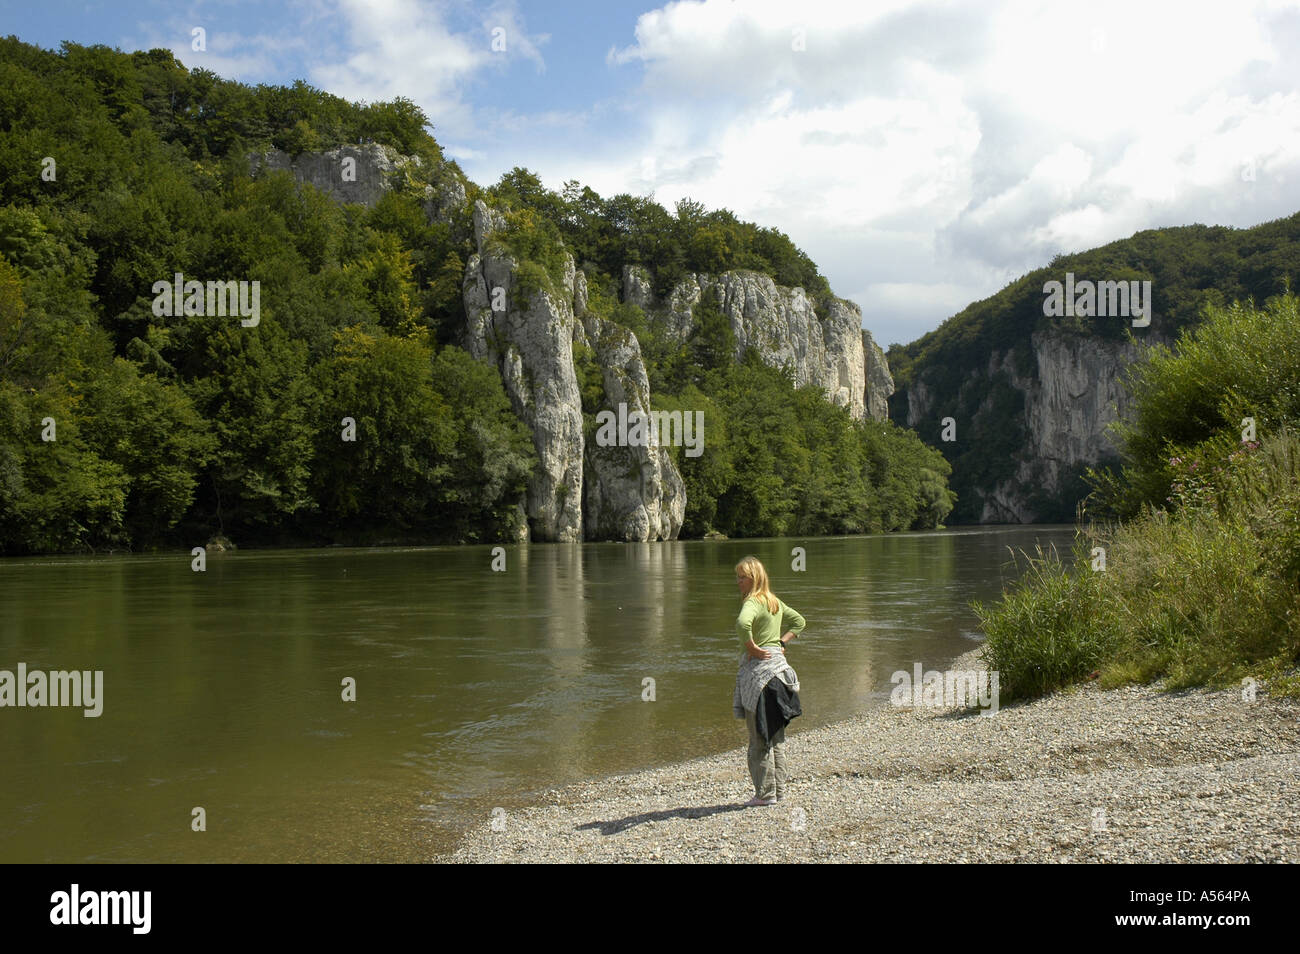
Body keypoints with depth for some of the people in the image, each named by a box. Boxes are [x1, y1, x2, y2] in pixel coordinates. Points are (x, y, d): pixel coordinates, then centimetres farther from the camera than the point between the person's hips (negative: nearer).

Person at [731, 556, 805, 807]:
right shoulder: (774, 602, 13)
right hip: (777, 663, 9)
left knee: (759, 735, -2)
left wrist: (751, 647, -22)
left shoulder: (753, 602, -14)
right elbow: (799, 621, 25)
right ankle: (779, 788, 19)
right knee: (776, 734, 14)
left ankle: (766, 792, 2)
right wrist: (781, 642, 14)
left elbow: (742, 623, -35)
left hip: (758, 666, -9)